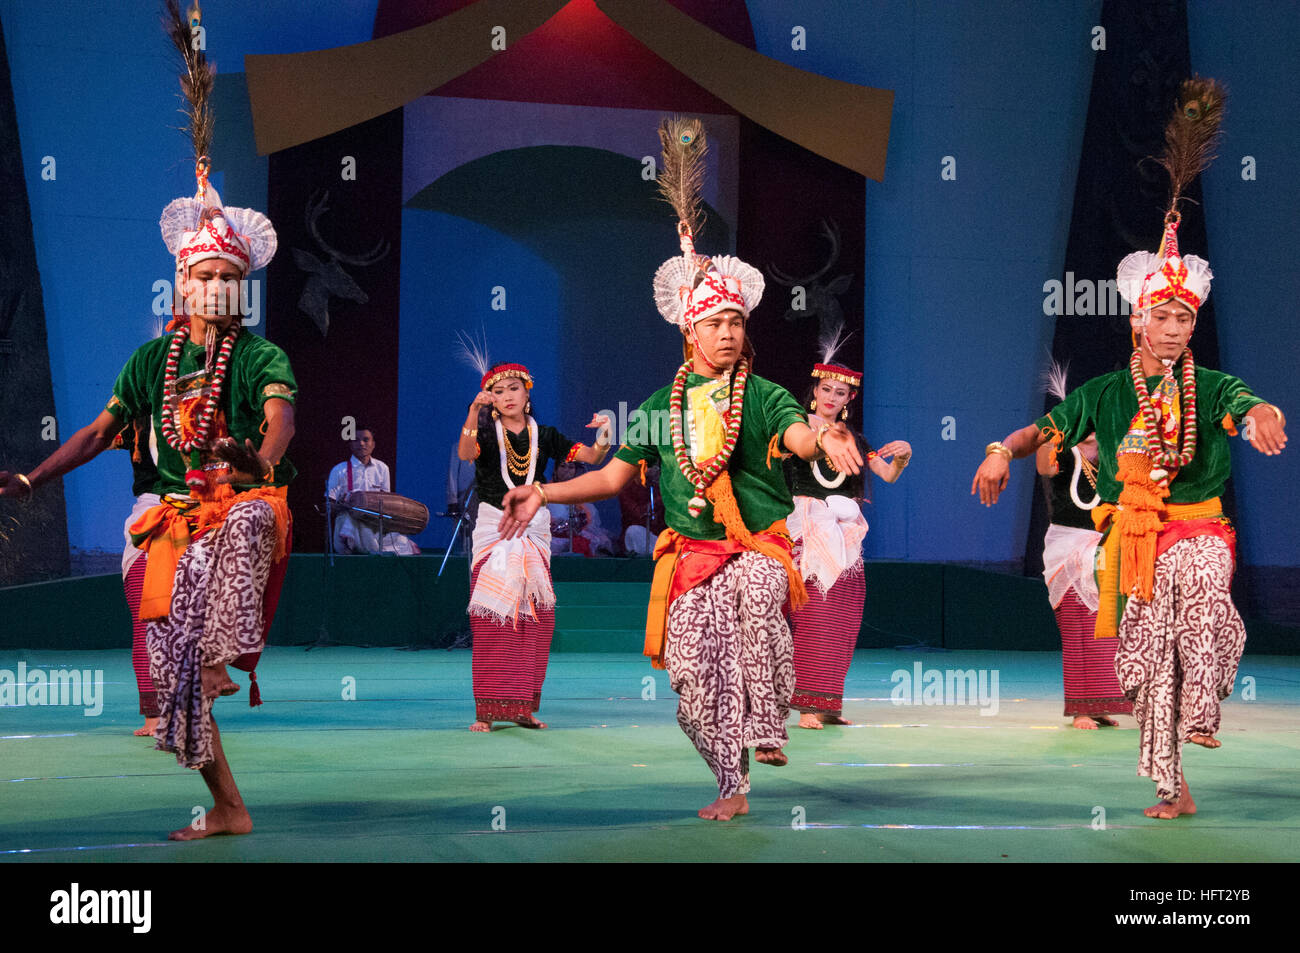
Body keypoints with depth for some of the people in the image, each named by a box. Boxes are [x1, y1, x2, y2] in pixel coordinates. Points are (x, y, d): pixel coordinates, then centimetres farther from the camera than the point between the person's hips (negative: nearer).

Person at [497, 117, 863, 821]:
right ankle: (732, 787, 13)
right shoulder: (661, 406, 10)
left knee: (757, 596, -36)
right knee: (696, 680, -3)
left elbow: (797, 433, -18)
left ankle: (768, 730, -26)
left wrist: (825, 439, -42)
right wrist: (543, 493, 6)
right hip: (690, 553, 3)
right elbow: (614, 475, 15)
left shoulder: (762, 395, 2)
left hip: (759, 544, -3)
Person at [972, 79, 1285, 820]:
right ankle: (1173, 789, 16)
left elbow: (1253, 408, -19)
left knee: (1203, 582, -37)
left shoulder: (1211, 388, 0)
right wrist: (1005, 451, -15)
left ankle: (1201, 716, -27)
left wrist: (1264, 418, -43)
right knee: (1148, 660, 4)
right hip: (1132, 532, 2)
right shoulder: (1108, 393, 6)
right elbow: (1046, 429, 5)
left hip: (1198, 526, -2)